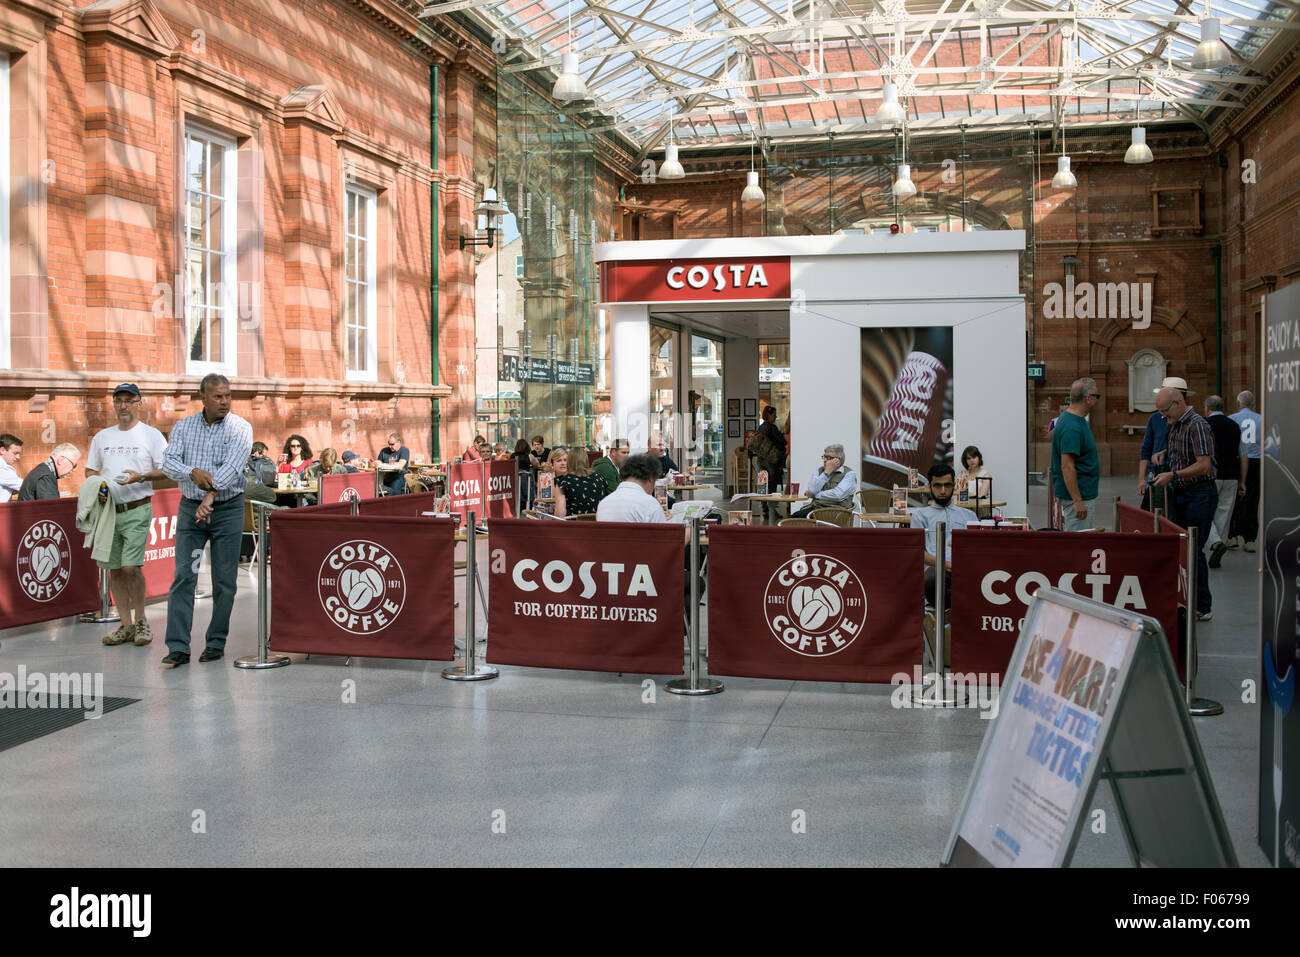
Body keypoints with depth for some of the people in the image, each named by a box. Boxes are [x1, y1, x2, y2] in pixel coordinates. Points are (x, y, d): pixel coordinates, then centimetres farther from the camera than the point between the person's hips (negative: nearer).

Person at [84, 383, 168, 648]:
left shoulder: (151, 435, 1)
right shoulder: (102, 436, 16)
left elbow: (167, 470, -3)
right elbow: (90, 470, 20)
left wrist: (141, 477, -19)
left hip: (137, 509, -5)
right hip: (107, 509, 5)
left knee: (131, 567, -15)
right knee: (114, 569, 6)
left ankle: (141, 620, 3)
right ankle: (126, 625, 15)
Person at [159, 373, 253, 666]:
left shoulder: (240, 428, -4)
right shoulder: (184, 426, 6)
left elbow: (232, 467, -18)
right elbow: (168, 461, -4)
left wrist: (211, 495, -30)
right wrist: (192, 472, -25)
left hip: (228, 509, -2)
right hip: (190, 508, 2)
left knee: (224, 580, 2)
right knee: (183, 576, -5)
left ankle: (216, 642, 14)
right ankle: (178, 647, -5)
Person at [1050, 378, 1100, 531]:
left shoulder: (1068, 417, 10)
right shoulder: (1072, 427, -23)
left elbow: (1053, 433, 31)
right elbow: (1067, 467, -27)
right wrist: (1077, 501, -27)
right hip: (1078, 495, -11)